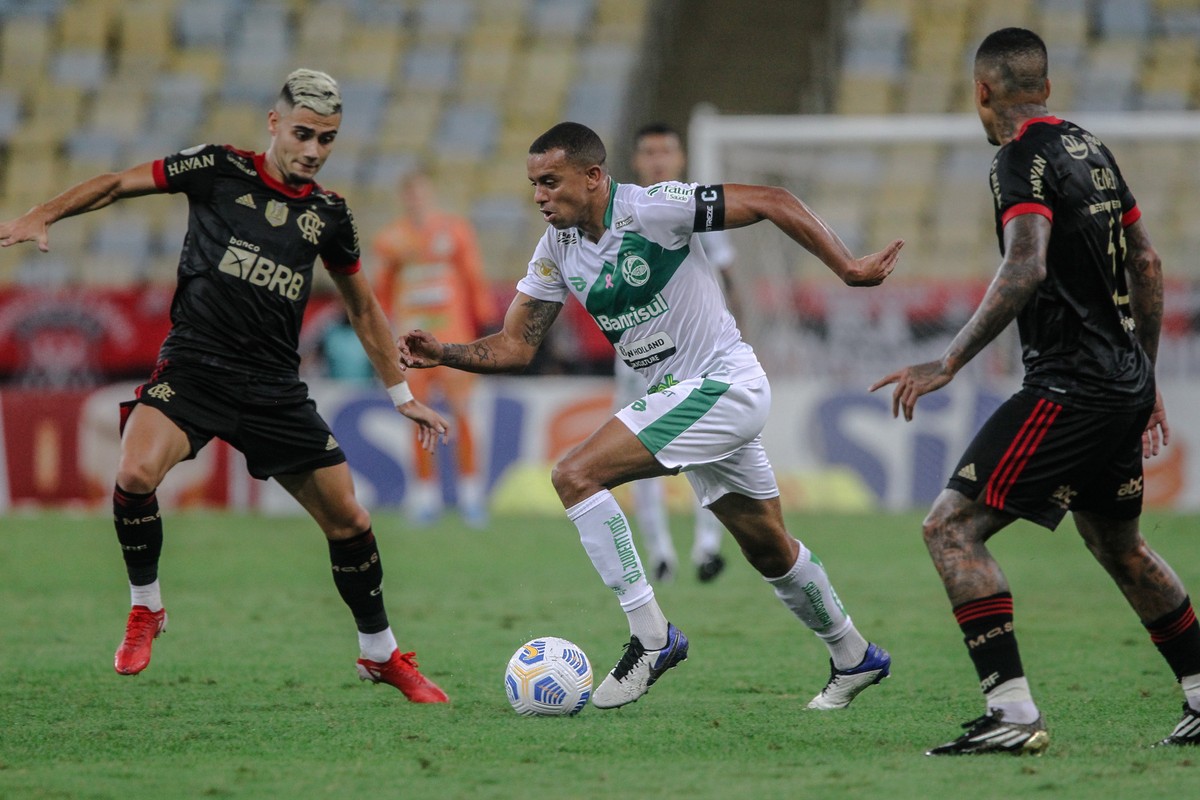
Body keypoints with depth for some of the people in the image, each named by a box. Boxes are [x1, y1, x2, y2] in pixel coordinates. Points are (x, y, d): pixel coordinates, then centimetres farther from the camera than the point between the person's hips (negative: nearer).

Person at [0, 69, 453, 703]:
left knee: (348, 520, 2)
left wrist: (401, 393, 23)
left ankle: (381, 654, 24)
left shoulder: (329, 215, 9)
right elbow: (118, 184, 4)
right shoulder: (219, 170, -1)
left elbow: (362, 306, 22)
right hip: (193, 366, -3)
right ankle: (145, 609, -5)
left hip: (274, 388, 3)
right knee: (136, 473, -30)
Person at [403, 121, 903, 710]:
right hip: (676, 396, 9)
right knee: (768, 549, 20)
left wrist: (848, 269, -18)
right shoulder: (557, 250, 4)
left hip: (722, 385, -9)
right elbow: (516, 346, 4)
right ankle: (854, 658, 38)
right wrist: (445, 354, -14)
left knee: (576, 475, -20)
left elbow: (771, 202, -17)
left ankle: (649, 635, -17)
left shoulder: (651, 208, -19)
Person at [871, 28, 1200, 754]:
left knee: (952, 526, -10)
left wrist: (949, 363, -27)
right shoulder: (1092, 149, 15)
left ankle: (1013, 713, -18)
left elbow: (1026, 270, -27)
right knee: (1119, 546, 26)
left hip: (1070, 387, -9)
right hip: (1124, 381, 9)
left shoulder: (1025, 159, -12)